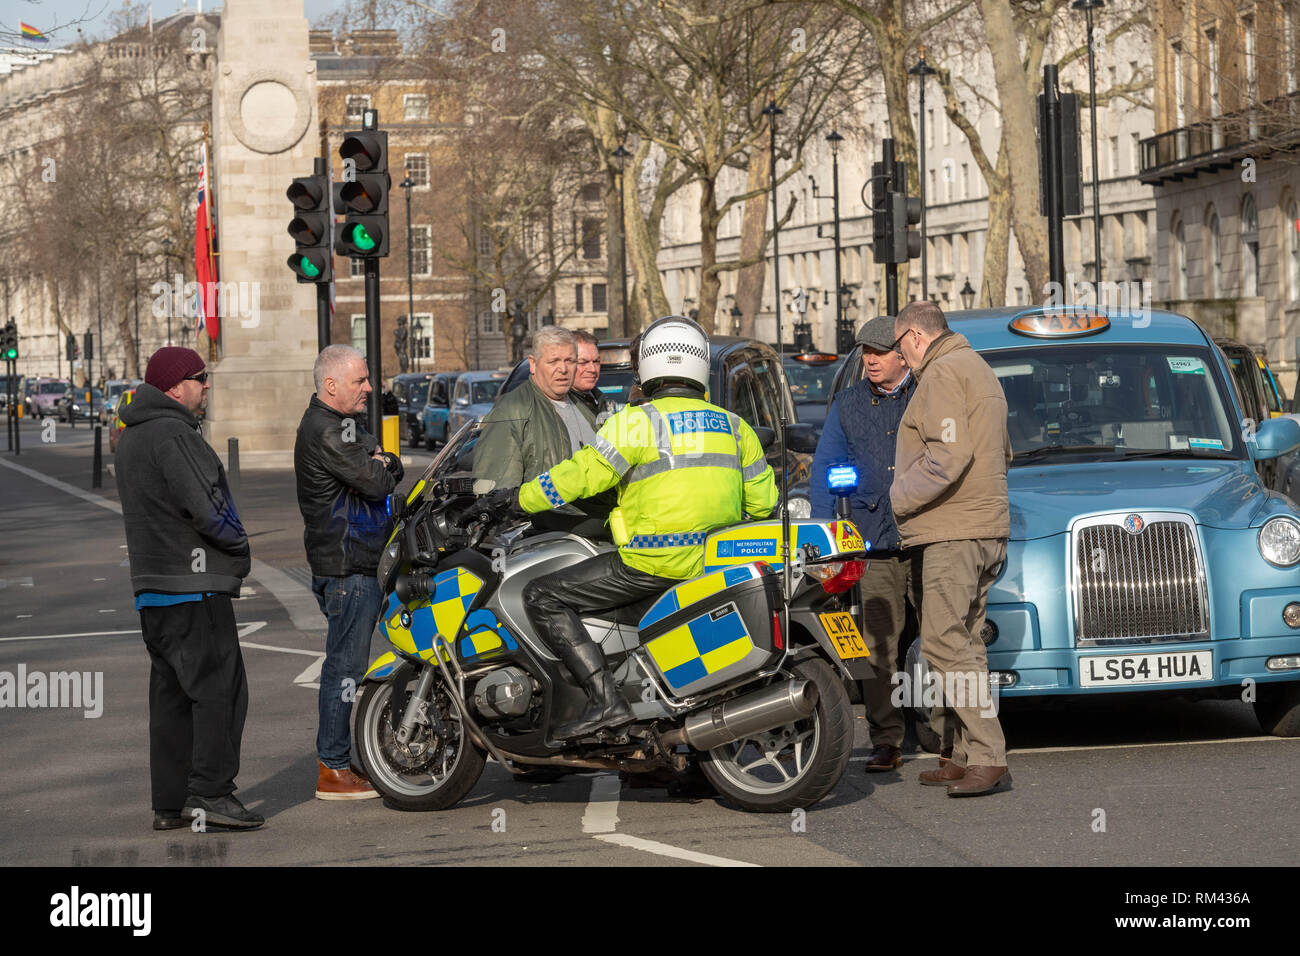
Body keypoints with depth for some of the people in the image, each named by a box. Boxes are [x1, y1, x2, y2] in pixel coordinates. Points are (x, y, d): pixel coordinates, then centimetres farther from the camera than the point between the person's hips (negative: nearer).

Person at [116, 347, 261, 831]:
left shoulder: (131, 437, 19)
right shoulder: (172, 434, -15)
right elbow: (205, 506, -21)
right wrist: (239, 545, -3)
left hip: (152, 584, 10)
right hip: (194, 585, -10)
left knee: (171, 693, 11)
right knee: (218, 687, -9)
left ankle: (169, 803, 11)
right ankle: (210, 794, -13)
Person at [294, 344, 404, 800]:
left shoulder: (345, 424, 18)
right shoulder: (325, 431, -16)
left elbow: (390, 471, 17)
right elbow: (375, 483, -21)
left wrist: (383, 462, -5)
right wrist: (380, 467, 0)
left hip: (357, 562, 11)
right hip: (347, 567, -11)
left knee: (345, 663, 13)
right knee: (346, 664, -8)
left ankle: (336, 762, 19)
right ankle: (333, 770, -6)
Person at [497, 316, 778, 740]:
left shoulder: (638, 422, -8)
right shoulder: (734, 426, 10)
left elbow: (584, 474, -11)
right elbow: (763, 501, 12)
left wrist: (522, 498, 2)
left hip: (654, 563, -7)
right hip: (715, 560, 7)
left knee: (542, 597, -1)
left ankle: (605, 699, -15)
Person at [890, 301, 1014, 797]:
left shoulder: (942, 373, -10)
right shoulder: (979, 370, 23)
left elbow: (949, 455, -22)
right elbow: (1002, 453, 28)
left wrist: (901, 496, -10)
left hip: (953, 532, -11)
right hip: (986, 527, 11)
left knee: (946, 643, -13)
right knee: (963, 644, 12)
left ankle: (988, 758, -18)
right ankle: (964, 756, 13)